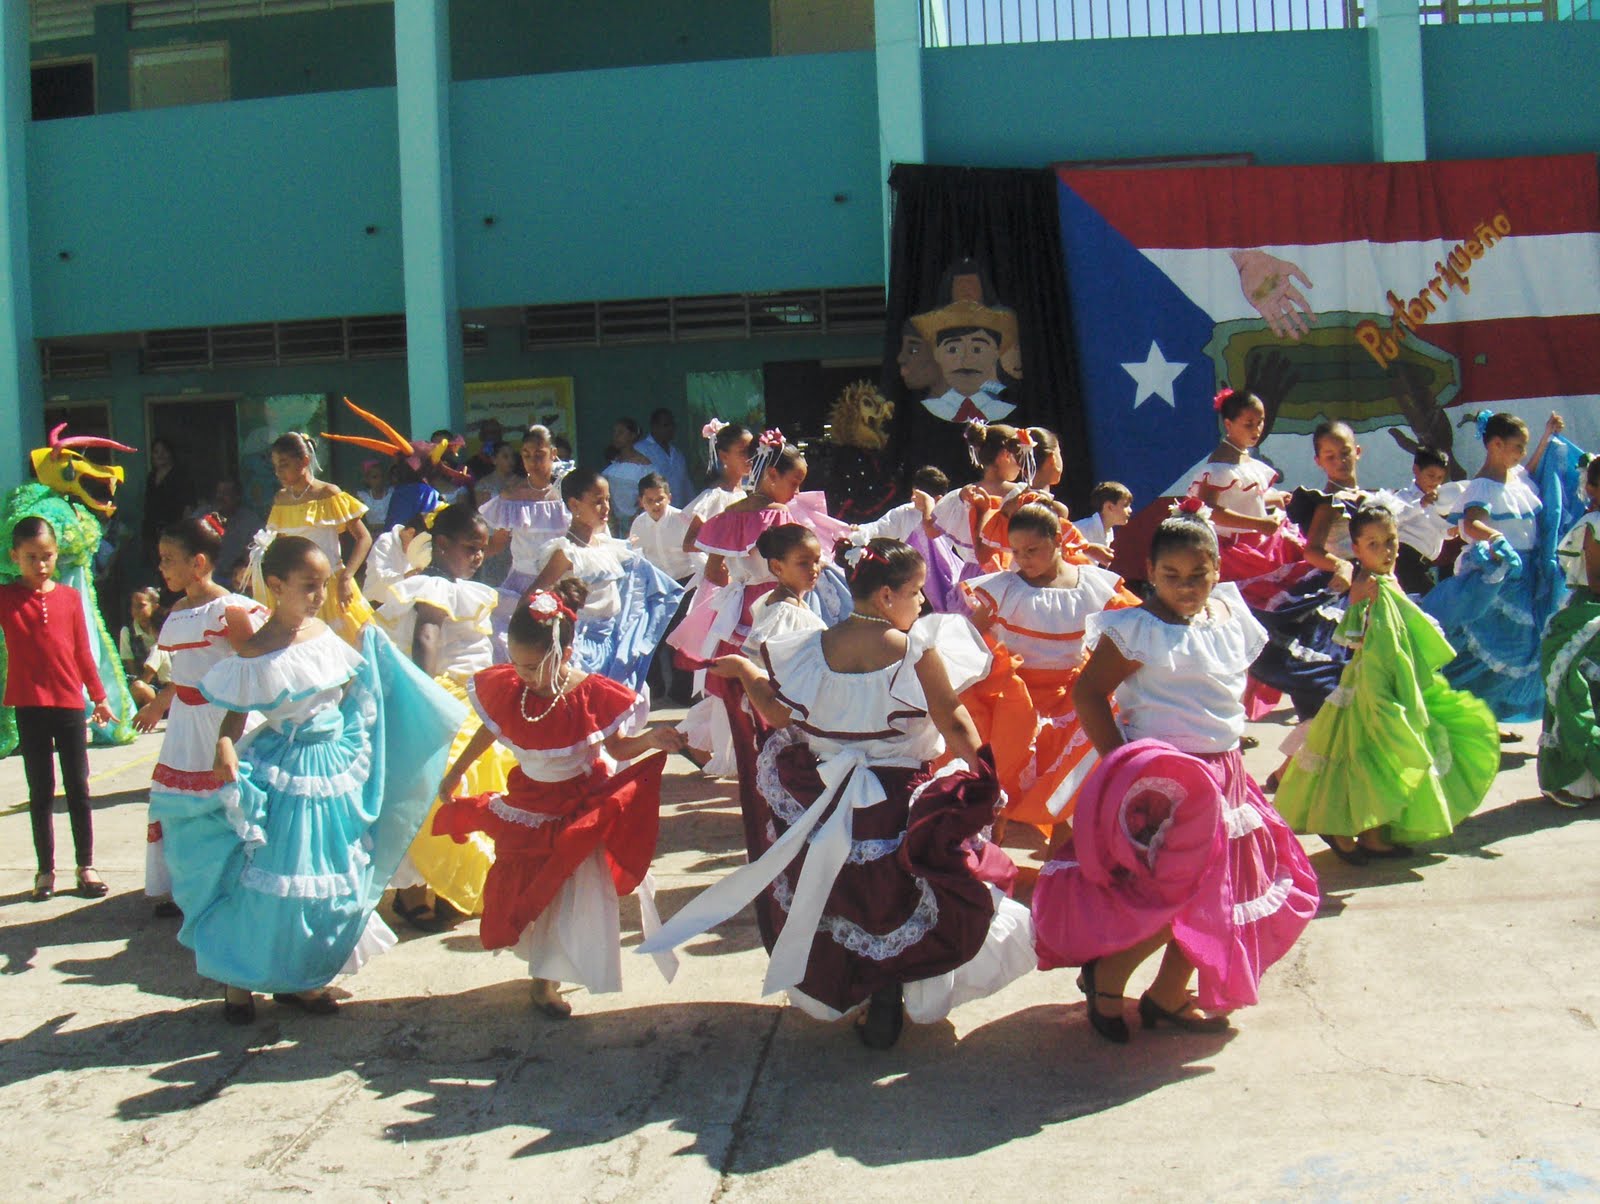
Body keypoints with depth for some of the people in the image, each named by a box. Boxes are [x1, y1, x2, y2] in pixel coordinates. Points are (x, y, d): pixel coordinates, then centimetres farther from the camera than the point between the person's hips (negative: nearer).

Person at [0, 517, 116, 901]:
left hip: (69, 703, 1)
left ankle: (86, 866, 15)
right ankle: (45, 870, 15)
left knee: (78, 789, 7)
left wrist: (99, 697, 11)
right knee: (41, 791, 7)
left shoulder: (69, 596, 4)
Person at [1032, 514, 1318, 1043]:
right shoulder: (1138, 629, -15)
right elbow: (1087, 692, -16)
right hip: (1163, 780, -8)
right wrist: (1119, 762, -18)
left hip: (1222, 775, 8)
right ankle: (1106, 975, 11)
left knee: (1219, 888, 12)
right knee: (1176, 892, -12)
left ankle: (1169, 995, 27)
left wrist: (1227, 735, 10)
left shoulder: (1231, 616, 6)